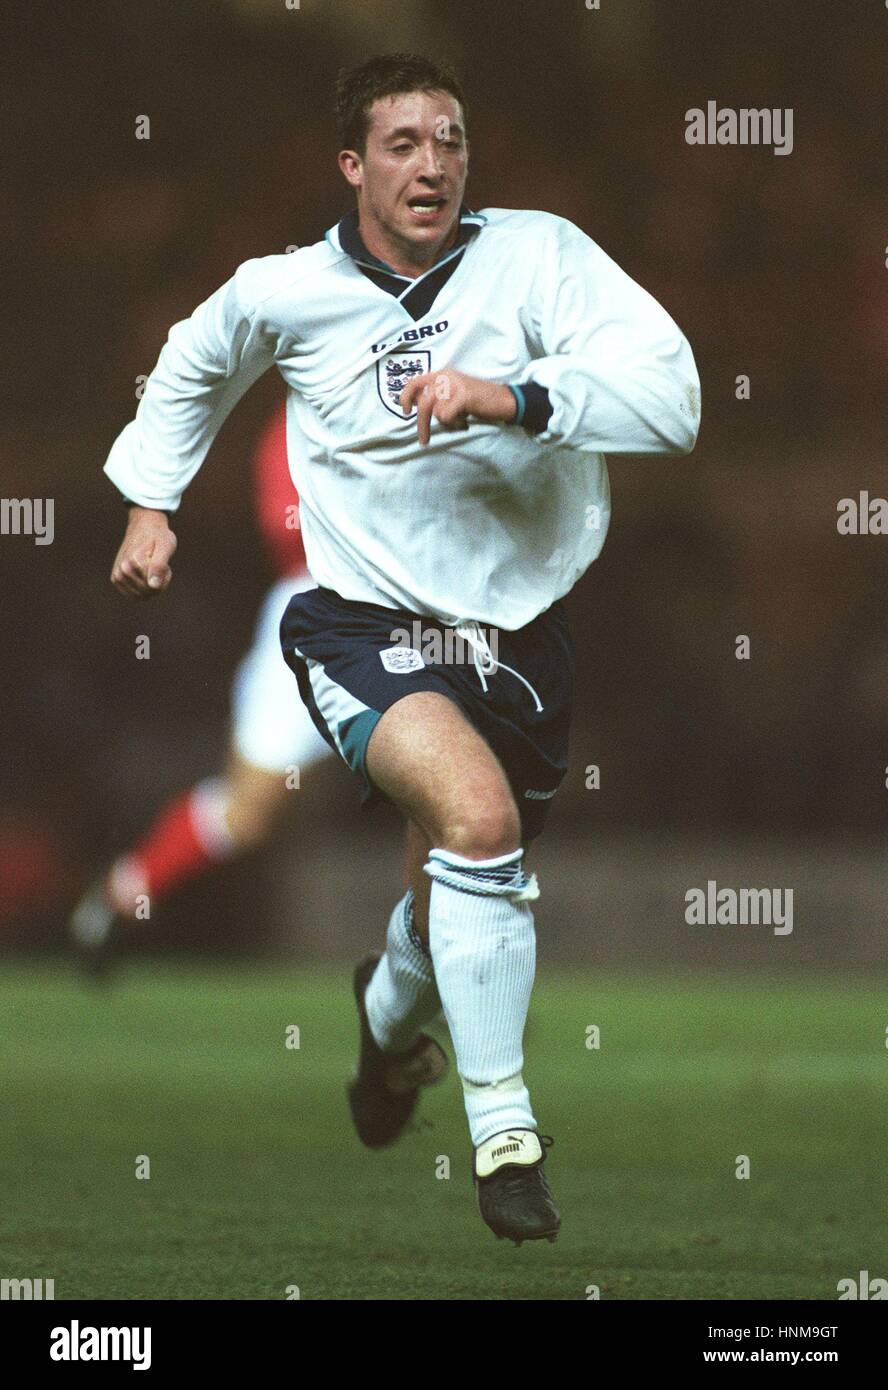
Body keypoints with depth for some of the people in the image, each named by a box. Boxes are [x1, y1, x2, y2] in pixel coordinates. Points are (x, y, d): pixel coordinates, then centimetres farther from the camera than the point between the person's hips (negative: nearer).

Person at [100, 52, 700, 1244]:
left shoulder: (539, 255, -9)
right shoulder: (281, 295, -3)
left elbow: (668, 396, -22)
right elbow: (192, 366, 22)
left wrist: (507, 395, -32)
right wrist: (151, 501, 19)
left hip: (518, 630, 2)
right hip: (365, 624, -2)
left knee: (460, 899, 17)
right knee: (479, 814, -31)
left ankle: (392, 1012, 57)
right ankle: (504, 1134, -23)